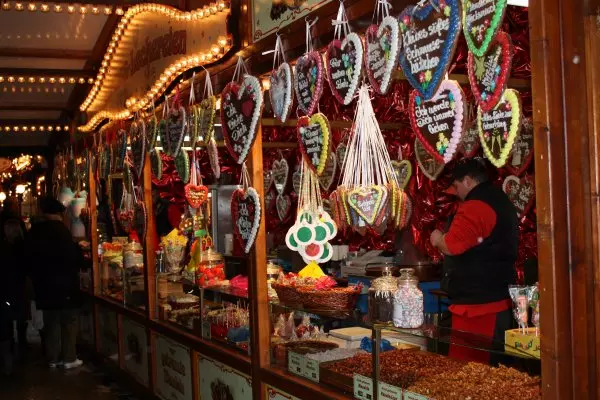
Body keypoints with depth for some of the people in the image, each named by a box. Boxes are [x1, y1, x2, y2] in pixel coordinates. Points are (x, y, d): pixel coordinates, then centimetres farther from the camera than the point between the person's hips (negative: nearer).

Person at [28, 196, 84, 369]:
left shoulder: (34, 231, 5)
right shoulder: (60, 229, -15)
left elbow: (32, 257, 11)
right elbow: (73, 255, -18)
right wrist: (81, 257, 3)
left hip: (43, 283, 6)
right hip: (64, 283, -6)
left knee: (51, 322, 14)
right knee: (69, 321, 5)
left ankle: (53, 358, 19)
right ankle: (69, 358, 8)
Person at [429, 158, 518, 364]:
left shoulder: (474, 207, -17)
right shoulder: (502, 201, 16)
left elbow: (452, 246, -26)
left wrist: (438, 238, -4)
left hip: (477, 302, -10)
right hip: (500, 299, 10)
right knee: (494, 366, 14)